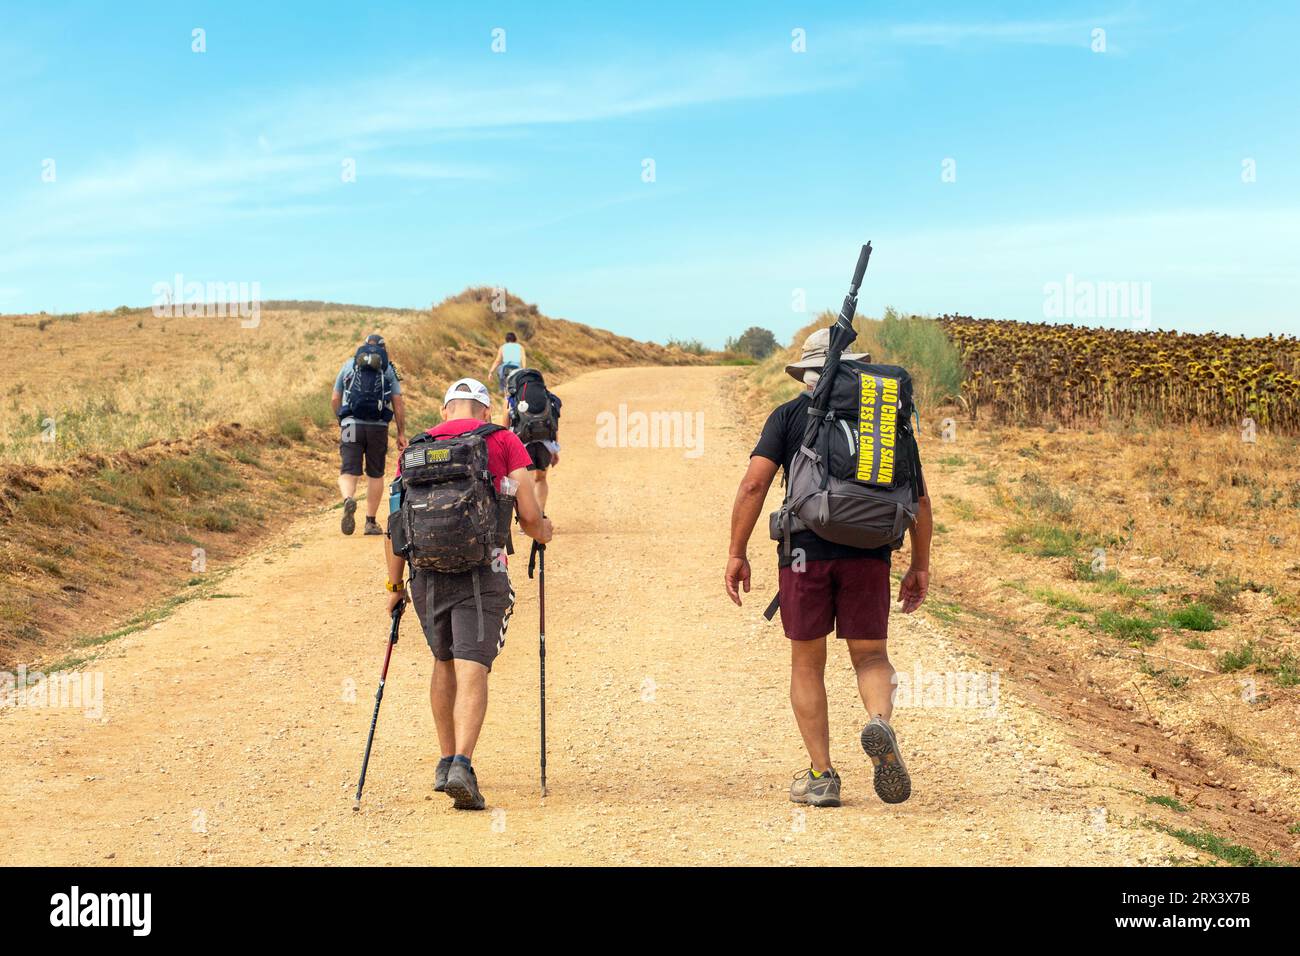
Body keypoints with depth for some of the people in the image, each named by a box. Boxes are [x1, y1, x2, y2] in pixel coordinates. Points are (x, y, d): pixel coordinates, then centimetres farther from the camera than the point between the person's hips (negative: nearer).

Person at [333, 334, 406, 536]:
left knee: (348, 472, -3)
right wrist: (401, 433, 7)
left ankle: (349, 500, -34)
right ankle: (371, 522, 16)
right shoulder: (388, 369, 11)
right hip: (378, 427, 0)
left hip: (351, 425, 0)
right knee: (375, 474, 12)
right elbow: (398, 403, 4)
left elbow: (335, 399, 12)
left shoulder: (348, 365, 13)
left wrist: (340, 422, 27)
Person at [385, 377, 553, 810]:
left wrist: (394, 584, 16)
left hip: (426, 573, 4)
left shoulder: (416, 448, 14)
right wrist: (543, 531, 22)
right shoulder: (503, 440, 5)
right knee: (472, 672, -6)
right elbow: (529, 516, -1)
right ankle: (462, 765, -23)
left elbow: (397, 522, 9)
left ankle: (446, 763, 28)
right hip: (480, 570, -4)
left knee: (444, 663, 21)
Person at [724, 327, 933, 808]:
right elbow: (919, 496, 9)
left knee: (807, 664, 10)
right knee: (870, 657, 11)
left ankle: (821, 775, 8)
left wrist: (737, 553, -1)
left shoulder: (789, 415, 7)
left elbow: (754, 483, -5)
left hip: (805, 551, -1)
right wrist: (920, 565, 14)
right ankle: (880, 724, -20)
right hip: (868, 553, 1)